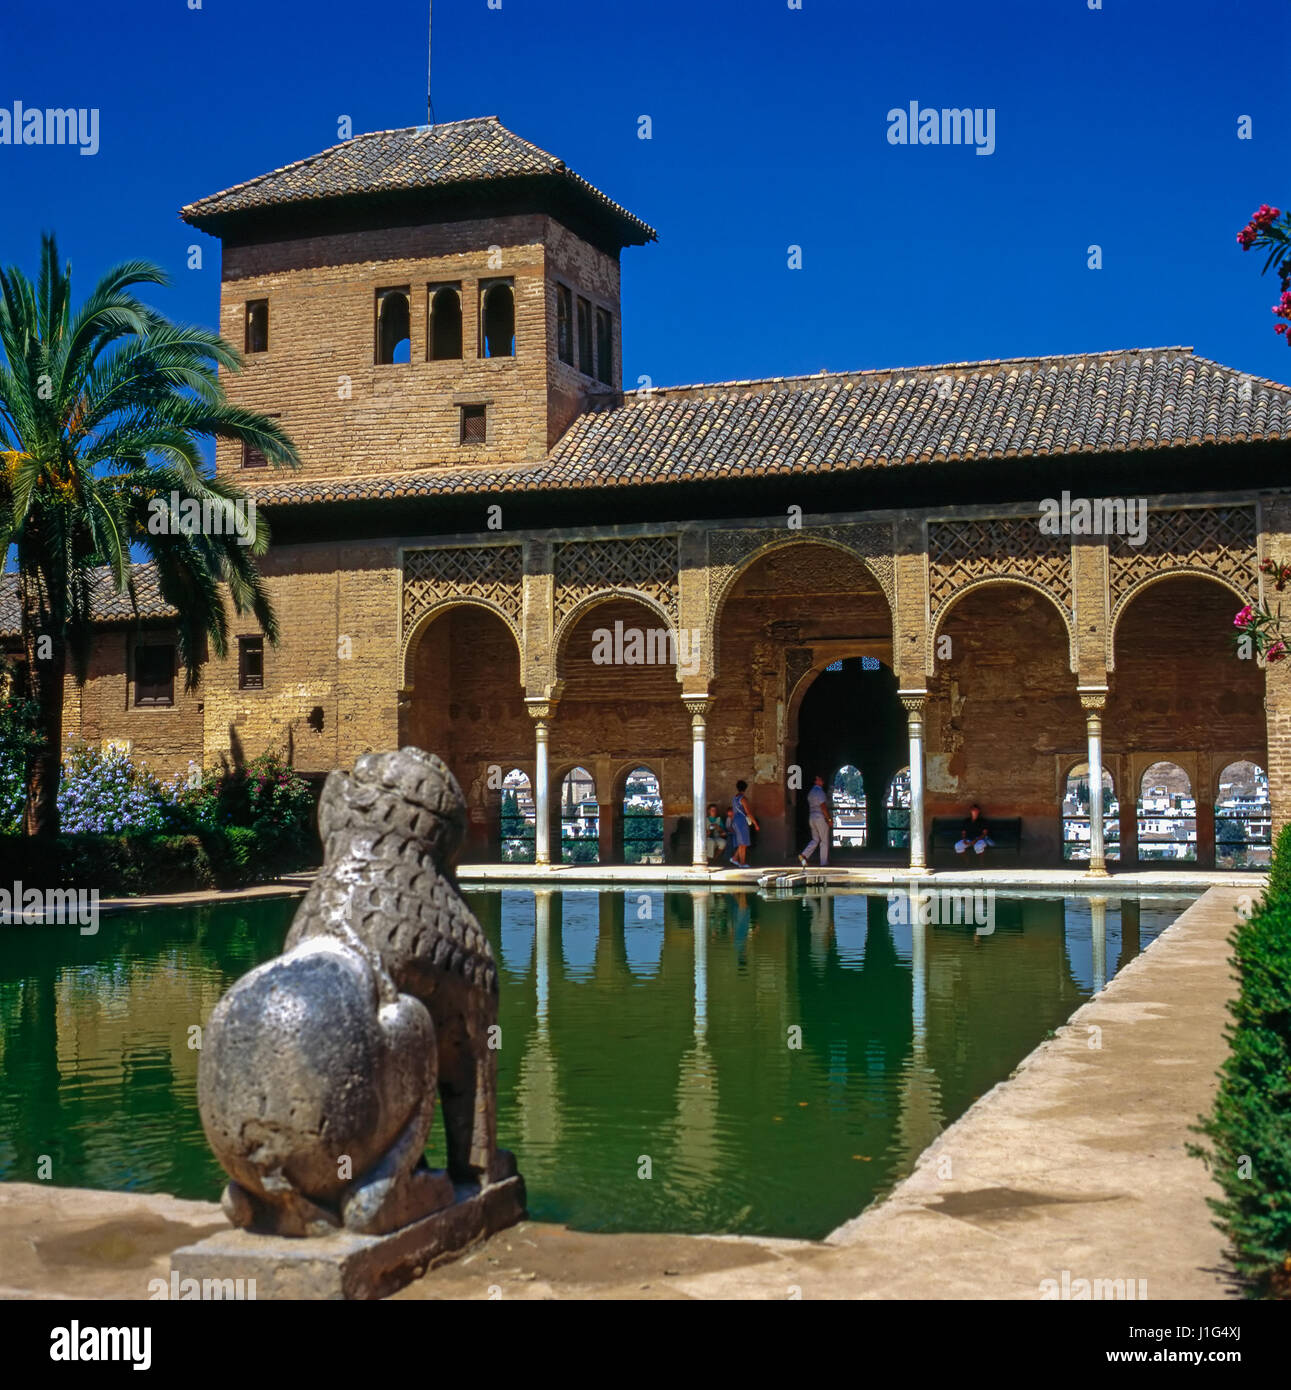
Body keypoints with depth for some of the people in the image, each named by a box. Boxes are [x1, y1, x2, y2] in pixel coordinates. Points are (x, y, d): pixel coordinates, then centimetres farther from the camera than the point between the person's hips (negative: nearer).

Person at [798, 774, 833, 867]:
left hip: (812, 817, 8)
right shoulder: (820, 792, -14)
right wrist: (829, 819, -15)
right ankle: (823, 863, 5)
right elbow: (823, 807, -19)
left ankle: (804, 855, -8)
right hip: (821, 818, -8)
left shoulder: (811, 792, 14)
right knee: (824, 841, 2)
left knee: (815, 840, 12)